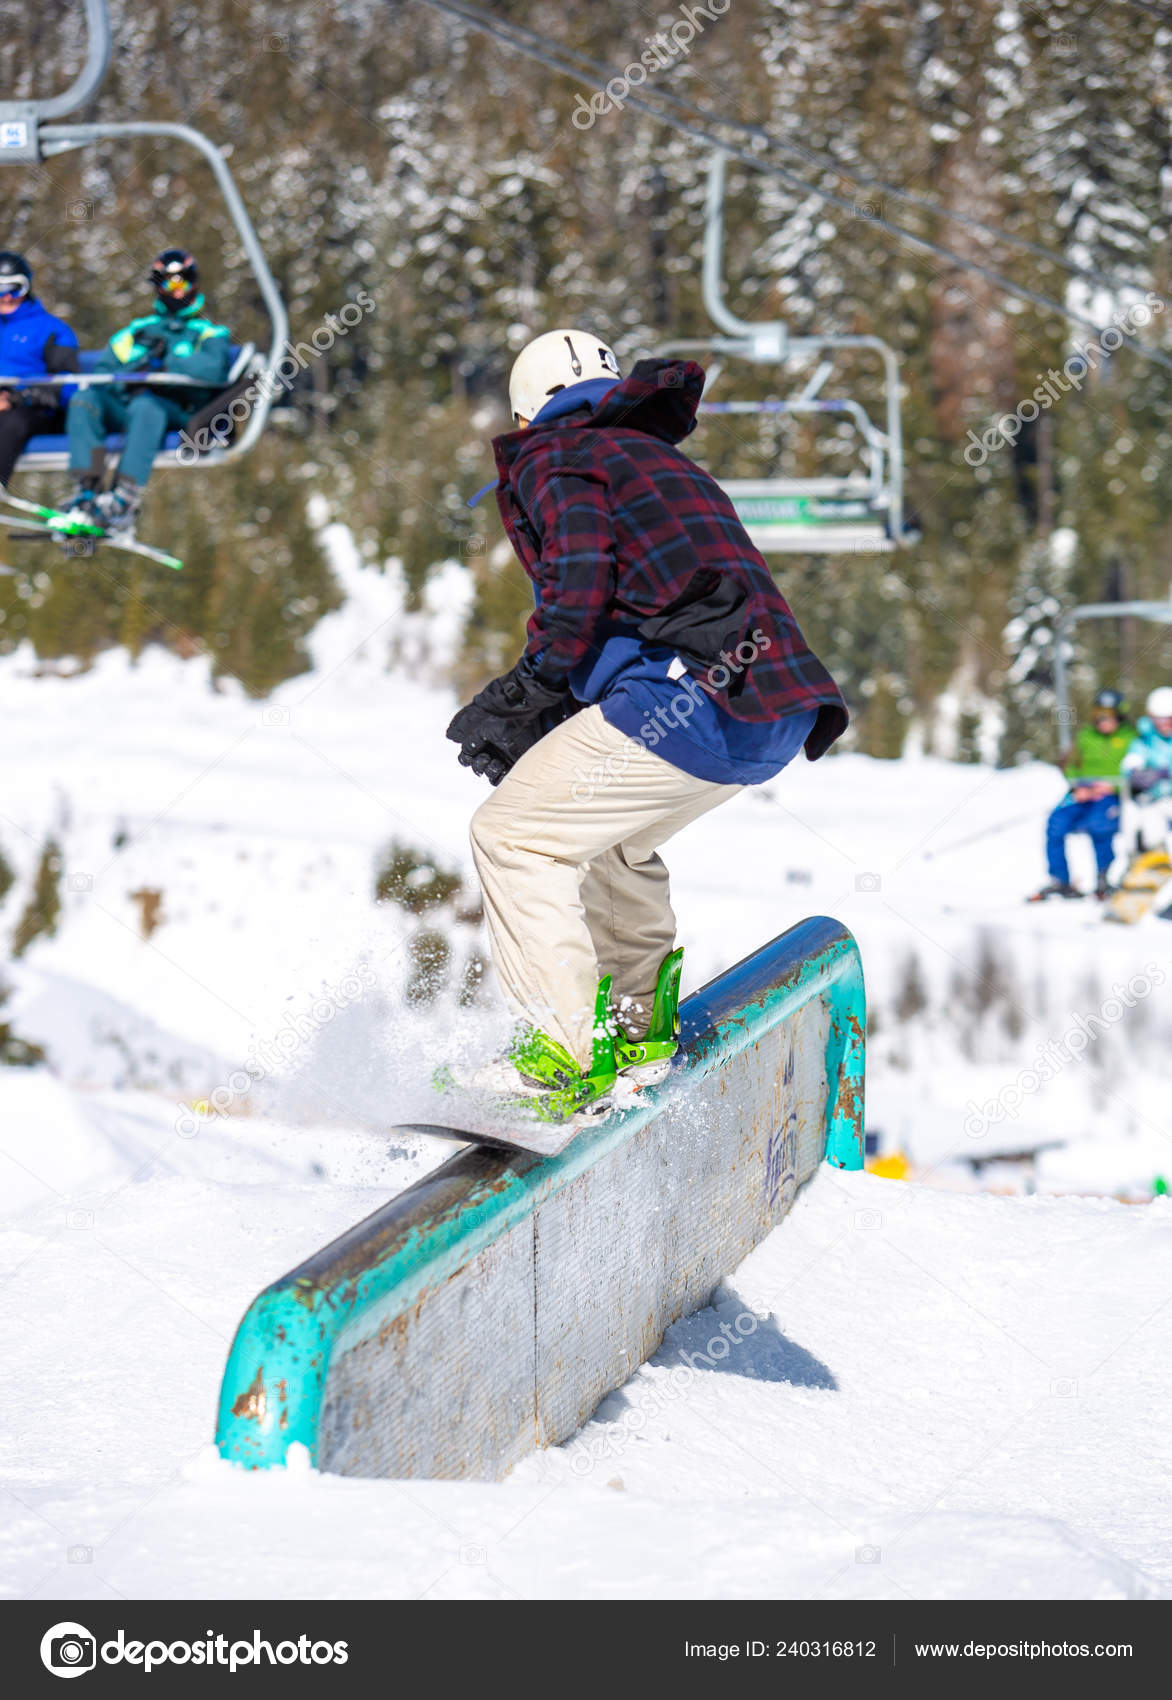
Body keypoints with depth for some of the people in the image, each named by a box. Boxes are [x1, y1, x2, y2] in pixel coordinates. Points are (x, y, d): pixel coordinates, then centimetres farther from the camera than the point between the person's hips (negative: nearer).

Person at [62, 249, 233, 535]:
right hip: (123, 408, 4)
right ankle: (87, 494, -37)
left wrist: (163, 364, -9)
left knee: (145, 405, -38)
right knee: (84, 399, -27)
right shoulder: (135, 332, 31)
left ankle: (126, 499, -48)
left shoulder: (208, 334, 20)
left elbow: (216, 368, -3)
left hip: (176, 413, -4)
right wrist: (127, 376, -5)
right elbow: (103, 370, 18)